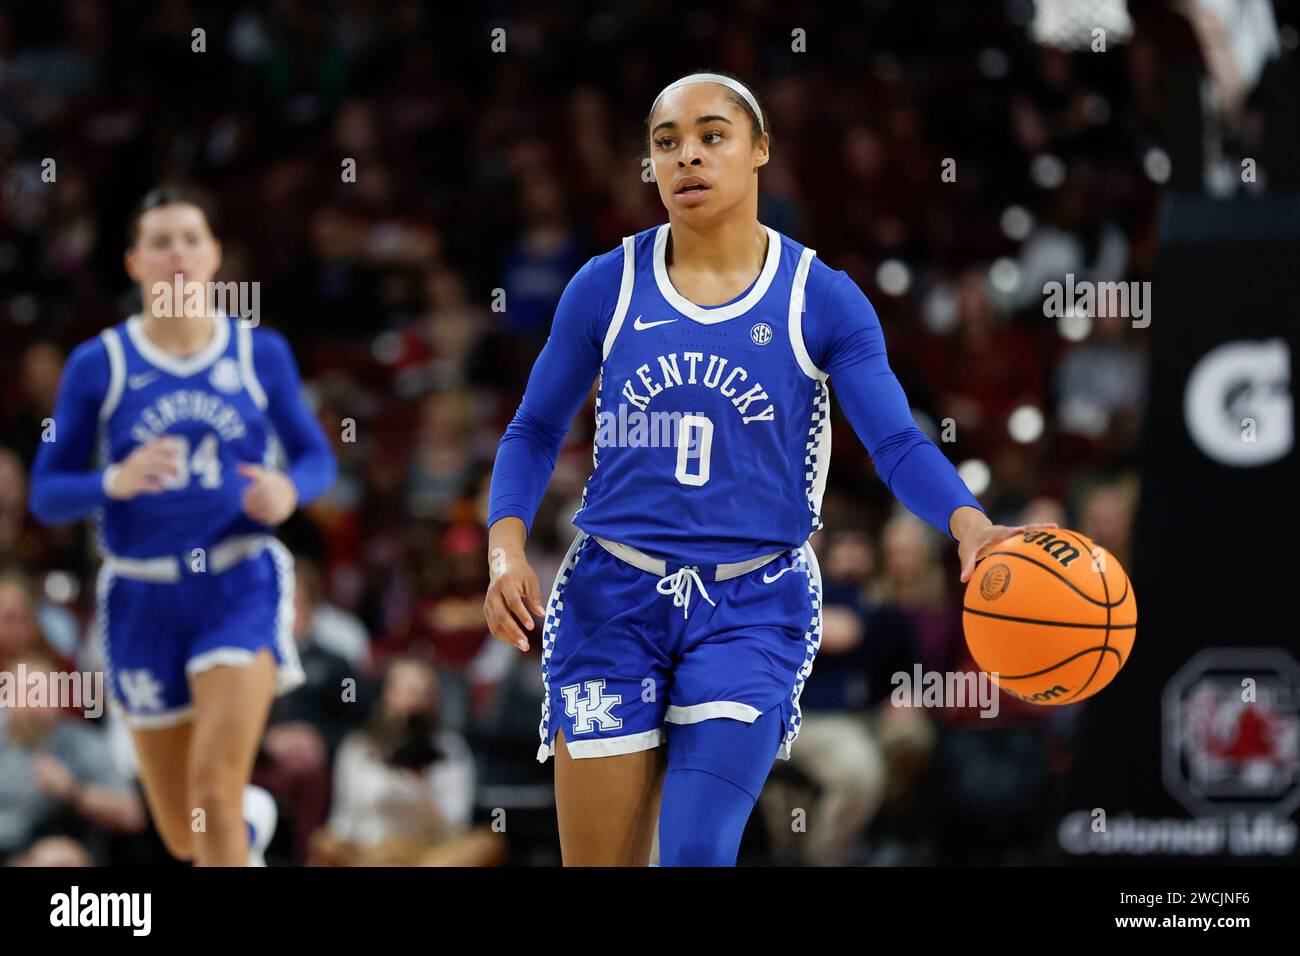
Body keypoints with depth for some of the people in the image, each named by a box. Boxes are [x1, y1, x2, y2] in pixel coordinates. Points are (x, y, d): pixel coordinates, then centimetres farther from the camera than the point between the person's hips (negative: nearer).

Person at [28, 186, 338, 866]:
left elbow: (317, 458, 11)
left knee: (215, 784, -21)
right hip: (144, 598, 1)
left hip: (239, 586, -1)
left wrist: (289, 488, -12)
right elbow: (45, 494, -1)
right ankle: (253, 817, 48)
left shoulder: (261, 355, 2)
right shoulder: (97, 365, -2)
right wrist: (115, 482, -21)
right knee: (185, 837, 11)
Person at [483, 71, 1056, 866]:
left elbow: (899, 445, -8)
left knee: (698, 854, -13)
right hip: (613, 599, 1)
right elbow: (536, 432, 9)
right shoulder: (607, 287, 2)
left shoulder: (821, 301, -2)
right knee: (600, 865, 0)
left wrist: (971, 525, -28)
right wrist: (507, 550, -8)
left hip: (752, 610, -1)